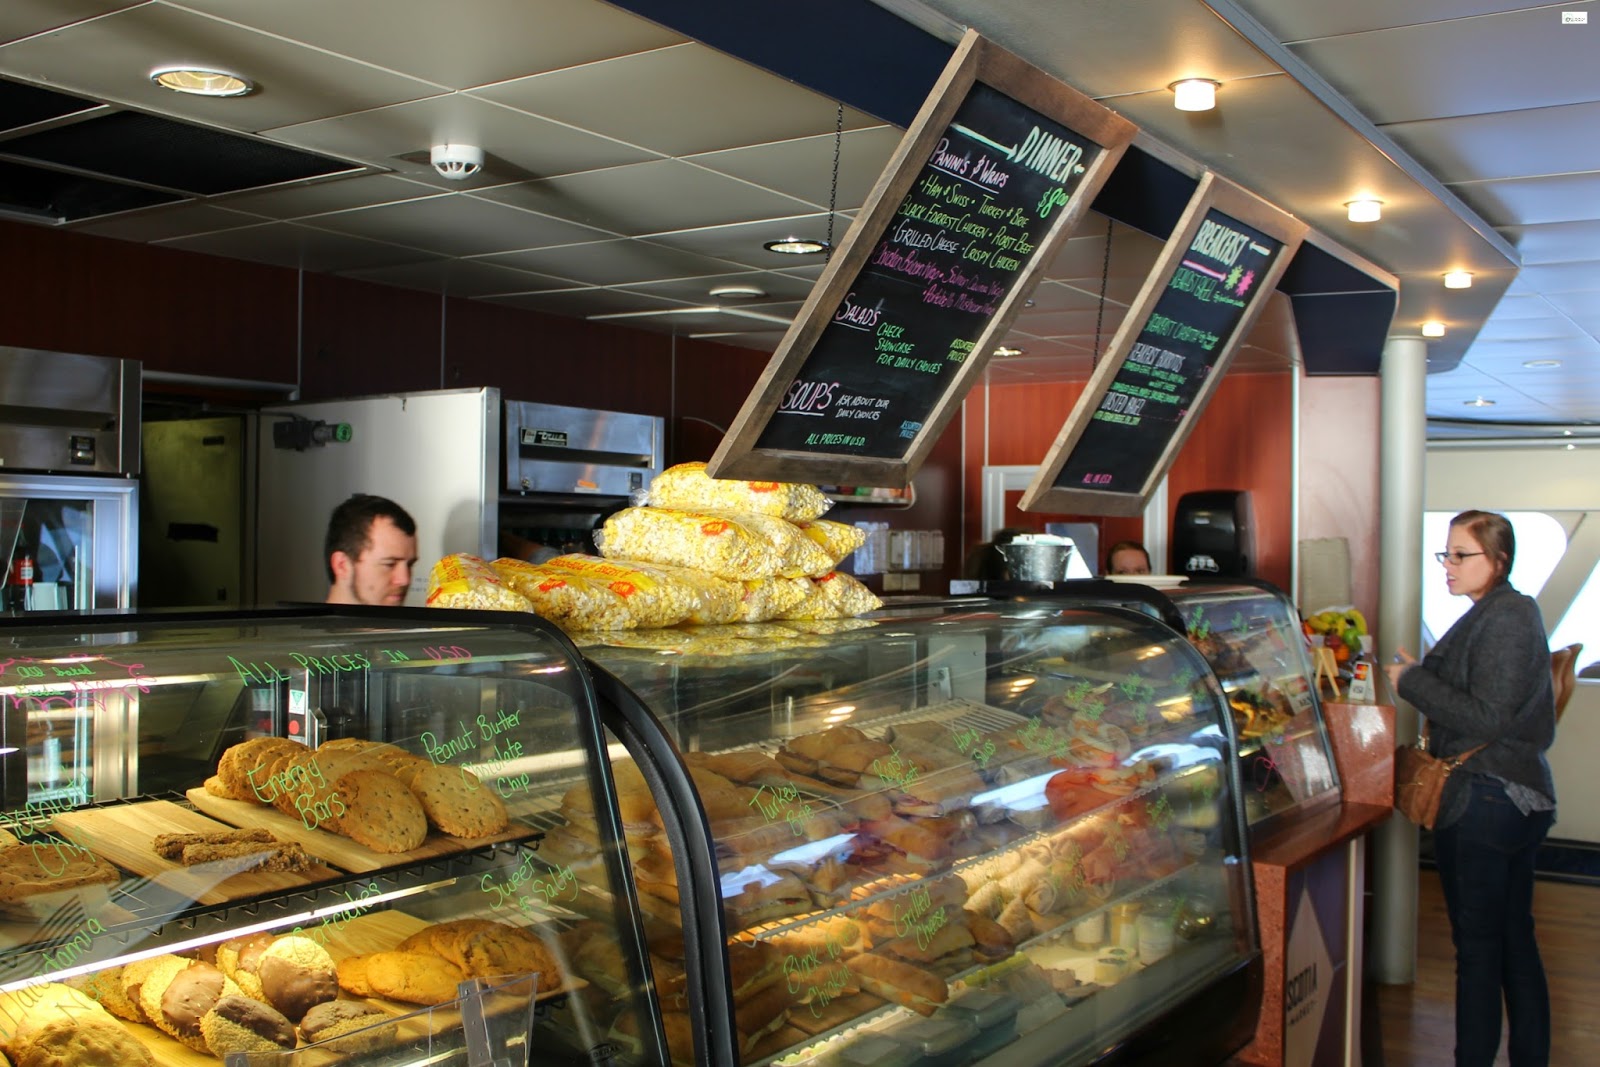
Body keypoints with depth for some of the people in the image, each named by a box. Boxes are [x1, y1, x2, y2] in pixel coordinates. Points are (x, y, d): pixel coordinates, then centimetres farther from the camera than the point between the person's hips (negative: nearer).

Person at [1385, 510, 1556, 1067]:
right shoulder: (1509, 611, 14)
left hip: (1484, 801, -10)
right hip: (1522, 796, 10)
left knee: (1477, 943, -2)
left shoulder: (1504, 618, -17)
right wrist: (1422, 678, 11)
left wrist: (1413, 681, -14)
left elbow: (1486, 717, -22)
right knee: (1515, 940, 15)